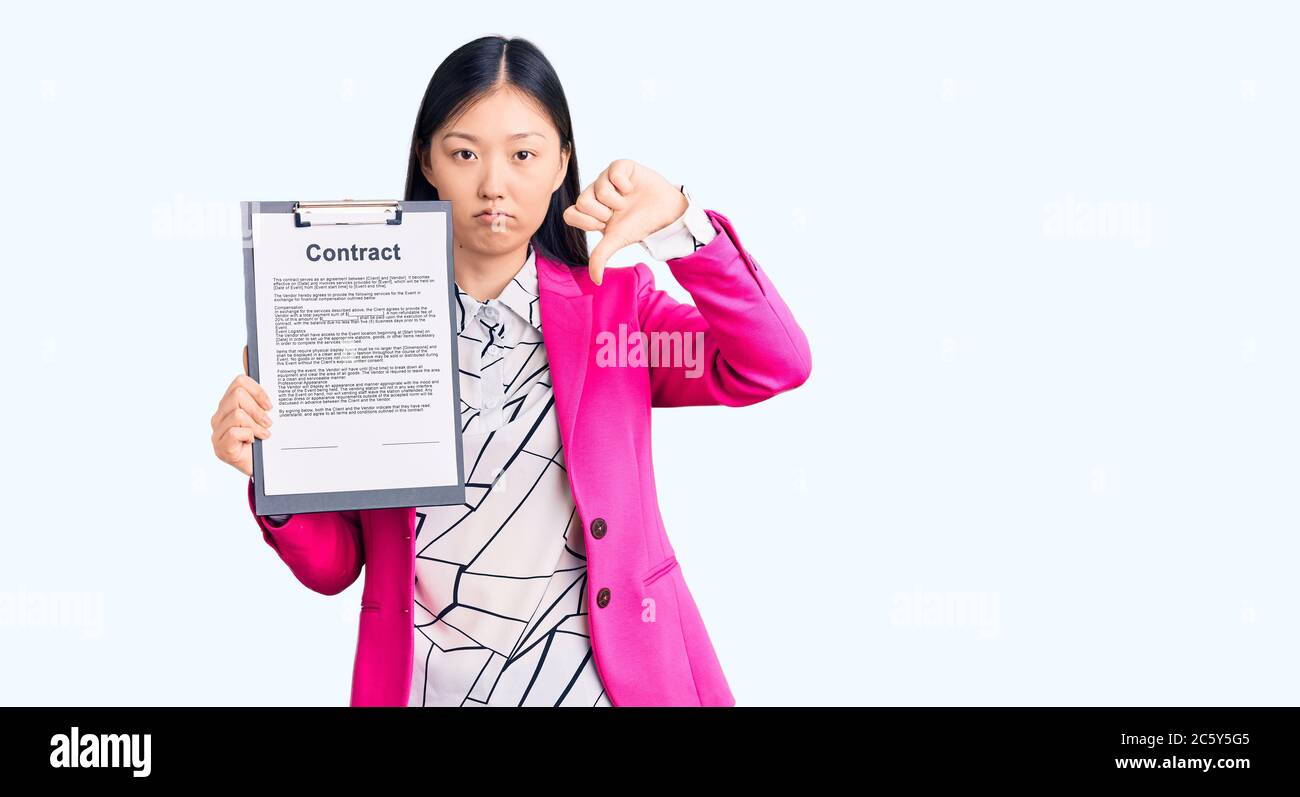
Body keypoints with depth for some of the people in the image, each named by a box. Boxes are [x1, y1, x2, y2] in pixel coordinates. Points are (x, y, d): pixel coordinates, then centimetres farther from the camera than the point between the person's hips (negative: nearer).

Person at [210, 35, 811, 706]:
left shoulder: (616, 301, 1)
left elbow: (777, 367, -15)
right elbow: (333, 565, 1)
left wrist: (680, 222, -21)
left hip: (608, 677, 0)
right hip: (426, 685, 0)